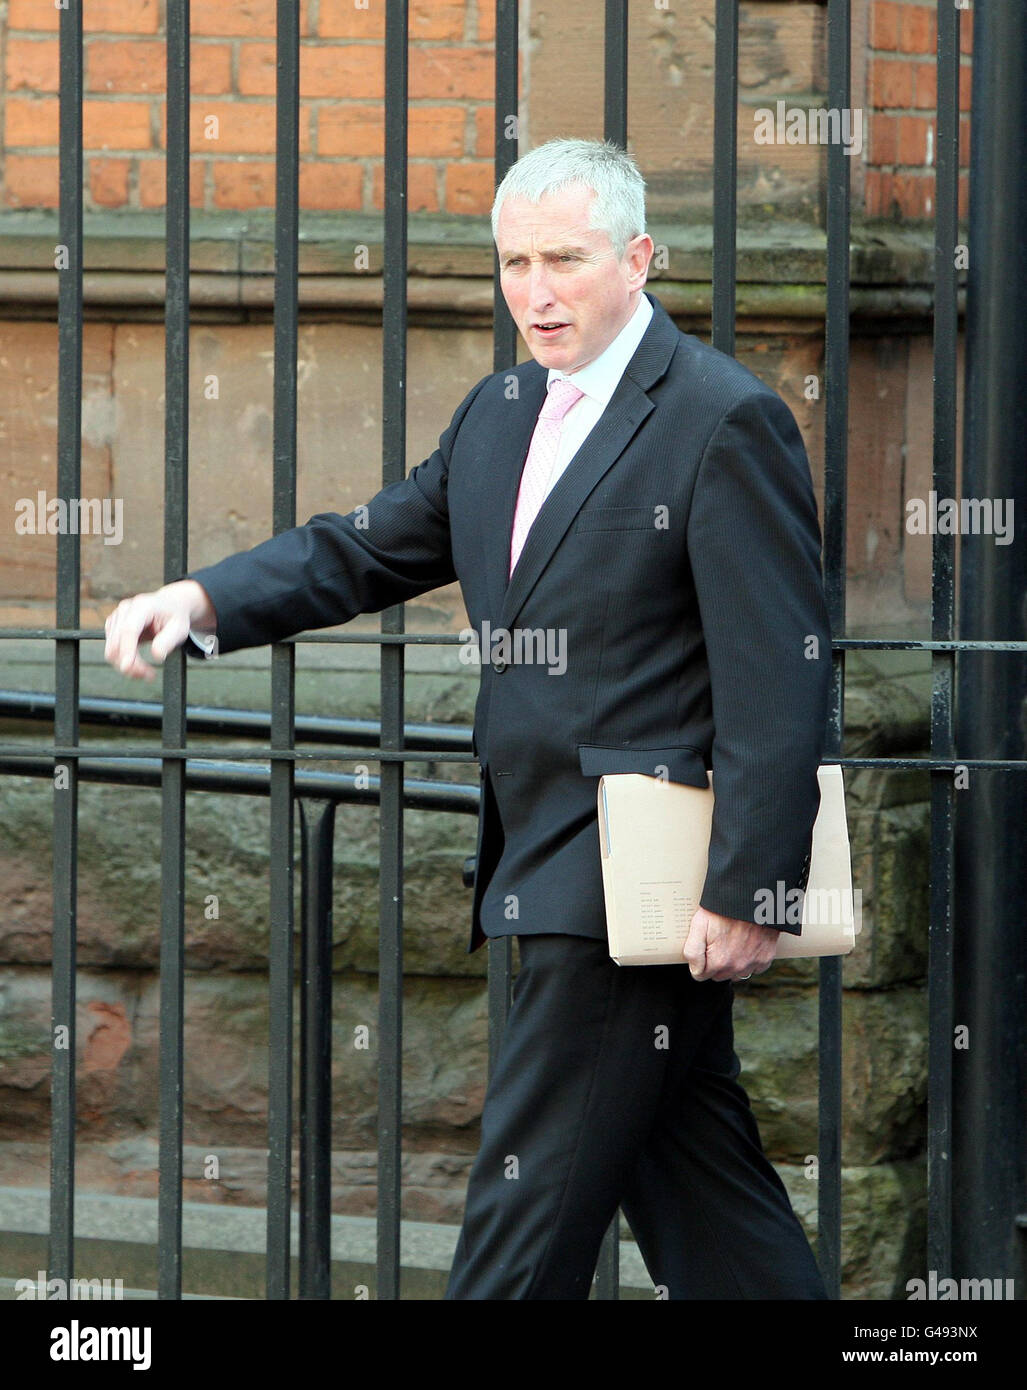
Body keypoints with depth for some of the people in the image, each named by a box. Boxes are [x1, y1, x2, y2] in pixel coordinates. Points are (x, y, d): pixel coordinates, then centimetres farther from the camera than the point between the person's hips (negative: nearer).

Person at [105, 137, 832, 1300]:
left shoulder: (725, 422, -11)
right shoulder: (499, 415, 15)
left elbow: (778, 677, -15)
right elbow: (367, 551, 19)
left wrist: (744, 890, -20)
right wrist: (205, 601, 0)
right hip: (550, 875, 9)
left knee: (528, 1204, -7)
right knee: (698, 1185, 11)